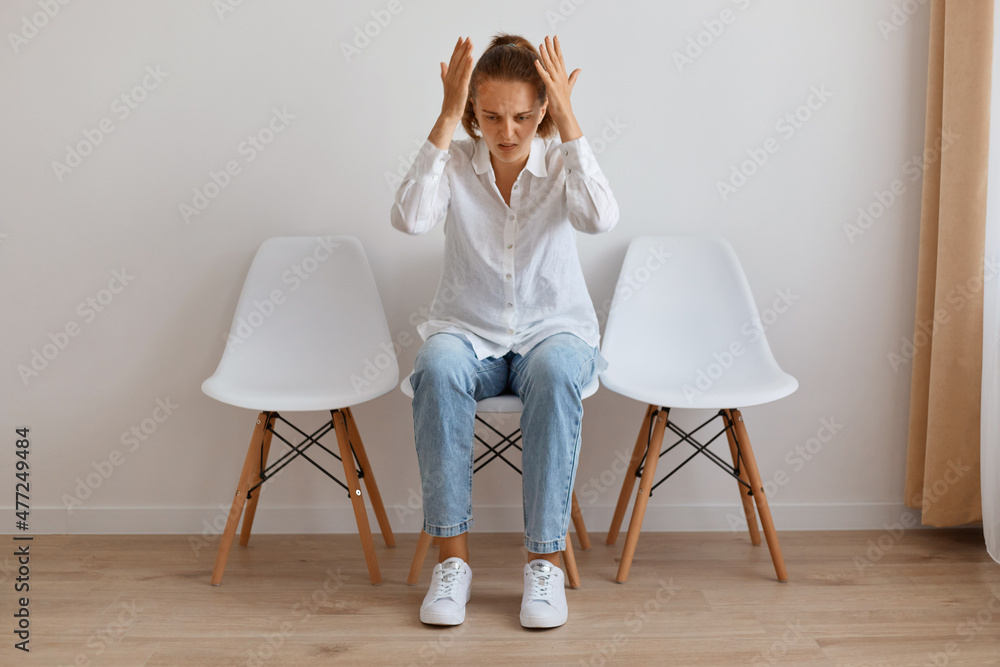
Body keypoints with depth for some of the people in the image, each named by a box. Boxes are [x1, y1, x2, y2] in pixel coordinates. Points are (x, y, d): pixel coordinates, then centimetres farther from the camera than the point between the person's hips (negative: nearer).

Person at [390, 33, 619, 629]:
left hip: (555, 329, 0)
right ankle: (453, 556, -25)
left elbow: (601, 218, -25)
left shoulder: (562, 163, -3)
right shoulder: (456, 163, -3)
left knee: (555, 375, -36)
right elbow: (410, 218, -24)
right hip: (467, 332, 1)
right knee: (438, 370, -34)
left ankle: (546, 559, -25)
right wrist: (445, 121, -23)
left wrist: (568, 121, -24)